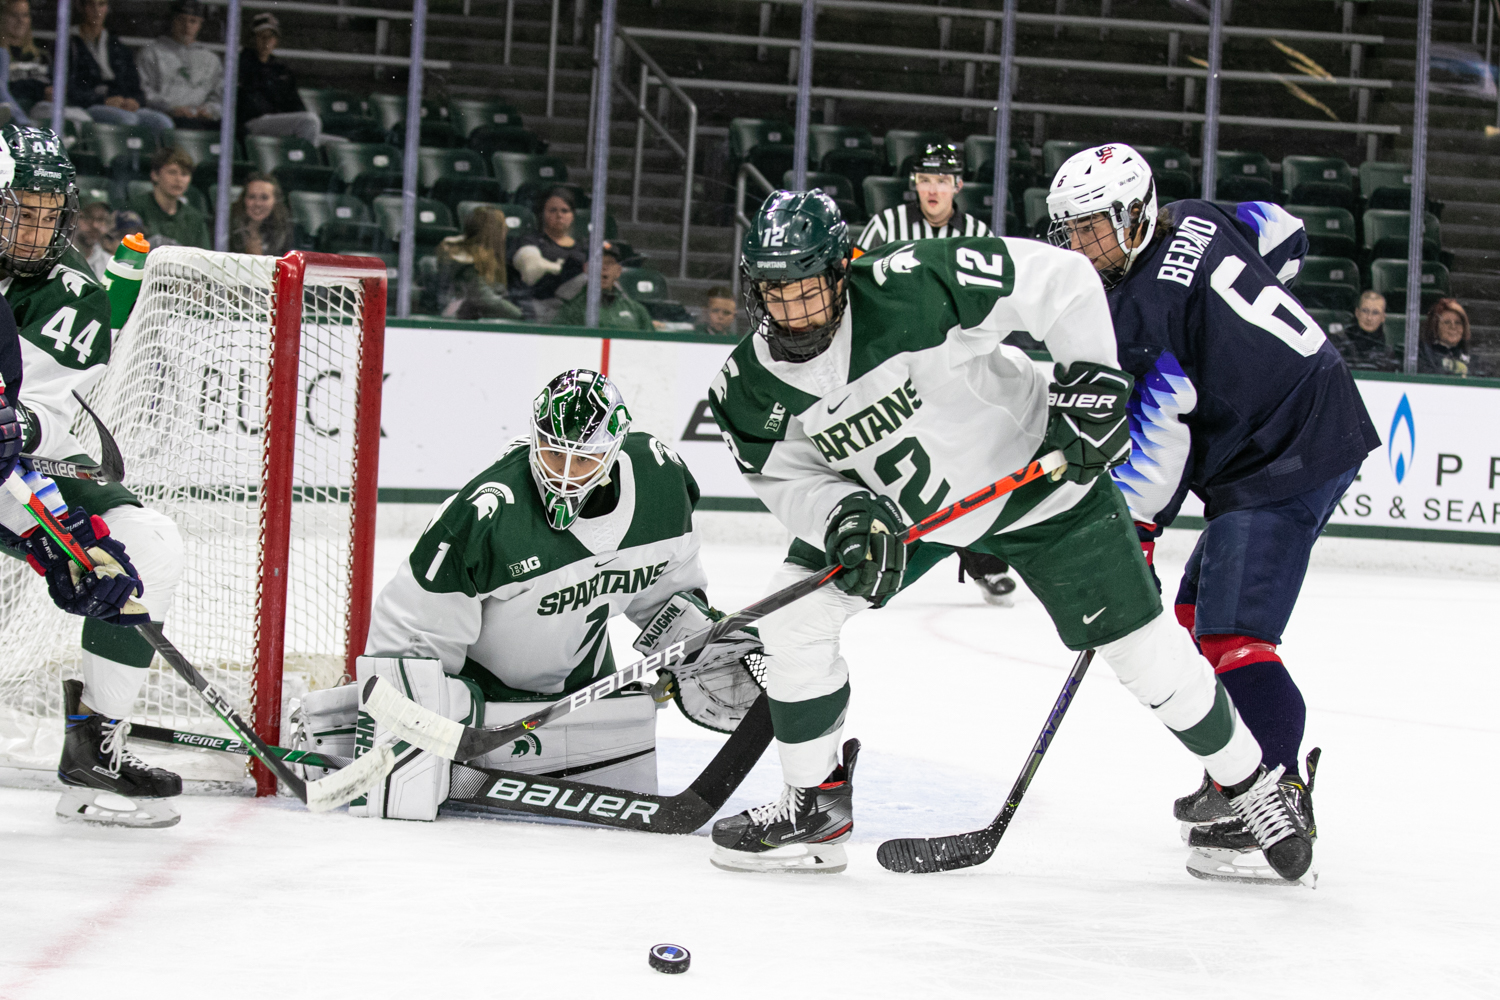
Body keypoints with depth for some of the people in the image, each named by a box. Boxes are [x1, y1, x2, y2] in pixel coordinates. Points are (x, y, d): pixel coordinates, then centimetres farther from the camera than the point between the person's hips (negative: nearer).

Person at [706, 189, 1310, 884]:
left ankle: (1247, 782, 21)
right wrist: (846, 516, -27)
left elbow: (1059, 279, -28)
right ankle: (818, 805, 10)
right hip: (892, 502, 4)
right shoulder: (747, 392, -19)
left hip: (1032, 470, -4)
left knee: (1141, 648, -1)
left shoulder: (911, 288, -34)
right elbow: (786, 479, -7)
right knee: (793, 620, -9)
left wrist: (1092, 378, -28)